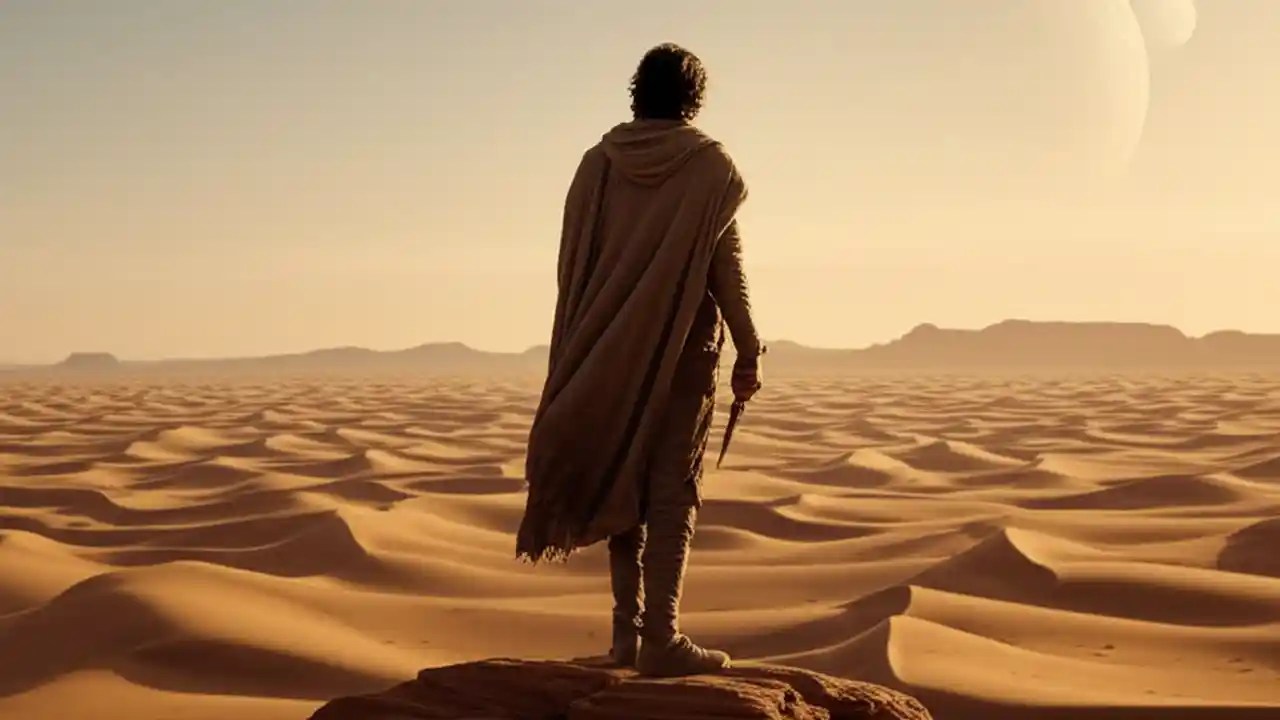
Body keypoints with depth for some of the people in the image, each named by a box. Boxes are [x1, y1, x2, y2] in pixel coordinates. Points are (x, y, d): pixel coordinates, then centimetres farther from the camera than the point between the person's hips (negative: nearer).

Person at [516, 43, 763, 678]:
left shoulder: (599, 161, 3)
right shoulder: (711, 166, -5)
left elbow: (573, 265, 3)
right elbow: (726, 268, -7)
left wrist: (579, 356, 10)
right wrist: (748, 351, -1)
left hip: (609, 352, 3)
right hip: (684, 349, -3)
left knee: (622, 483, 12)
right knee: (671, 489, -2)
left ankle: (627, 631, 13)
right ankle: (661, 637, -9)